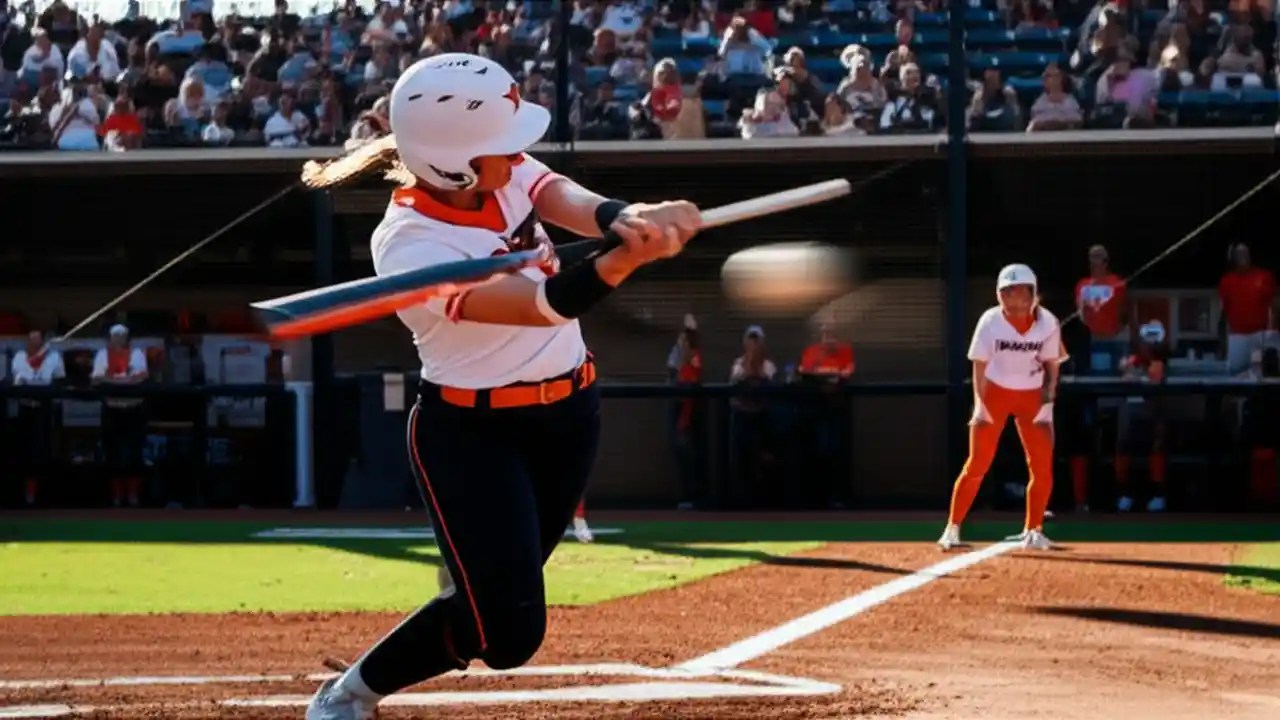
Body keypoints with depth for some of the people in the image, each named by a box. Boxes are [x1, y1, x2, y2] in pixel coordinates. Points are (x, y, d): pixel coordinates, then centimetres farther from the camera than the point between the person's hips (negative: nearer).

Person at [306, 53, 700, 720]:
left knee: (501, 608, 11)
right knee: (508, 632, -12)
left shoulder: (506, 175, -6)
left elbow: (572, 203, -24)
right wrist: (625, 258, -55)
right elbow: (544, 306, -36)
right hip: (470, 433, -7)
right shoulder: (411, 247, -26)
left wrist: (631, 219, -48)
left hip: (568, 413, 7)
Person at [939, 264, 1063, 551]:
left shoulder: (1047, 323, -12)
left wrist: (1047, 402, -8)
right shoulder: (990, 322, -16)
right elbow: (980, 367, -9)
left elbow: (1051, 366, -1)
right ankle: (952, 529, 0)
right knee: (977, 464, -5)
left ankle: (1033, 531, 9)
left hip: (1031, 396, 2)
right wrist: (980, 406, -13)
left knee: (1042, 467, -4)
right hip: (995, 392, -2)